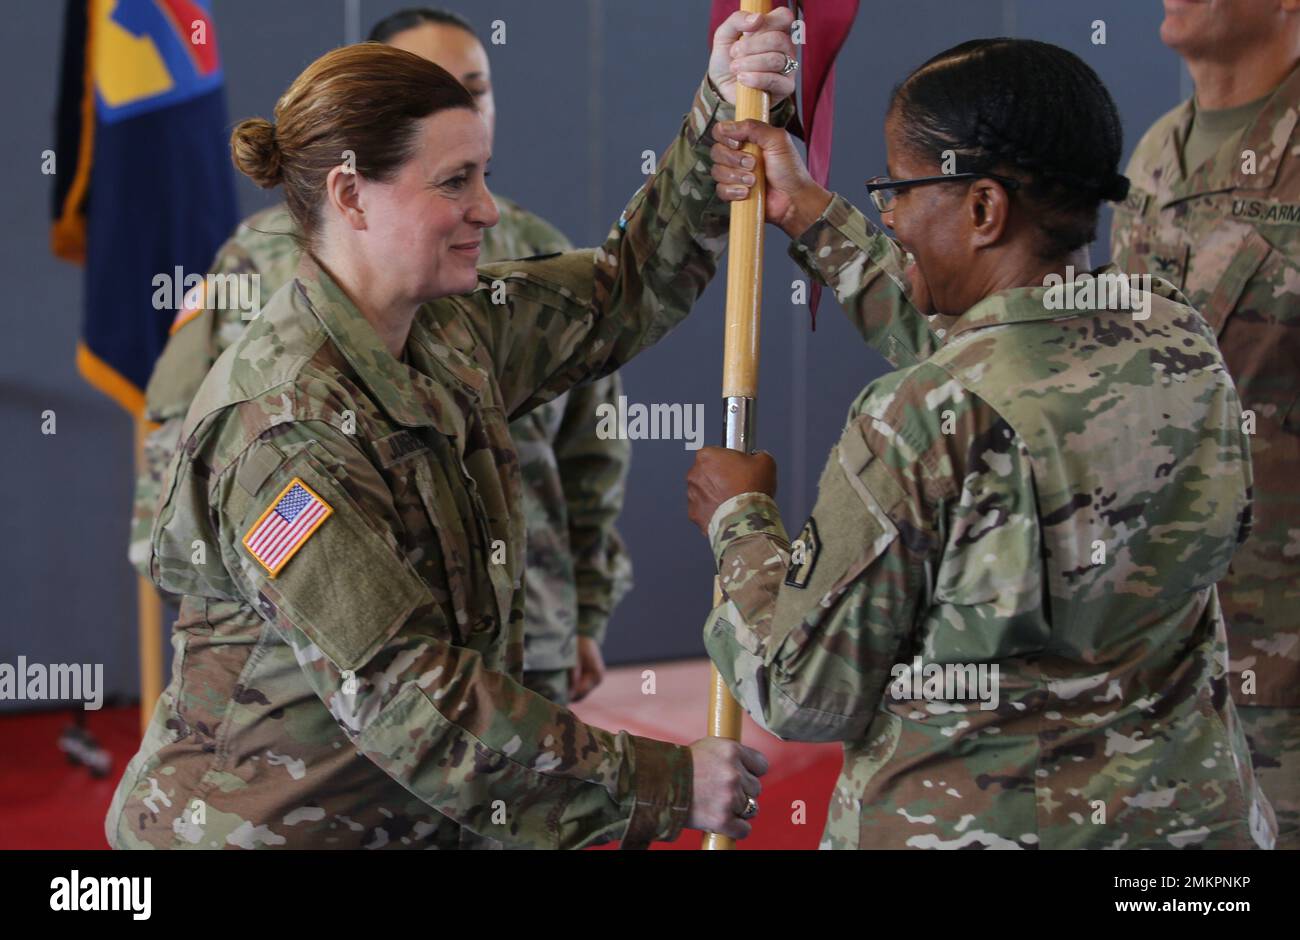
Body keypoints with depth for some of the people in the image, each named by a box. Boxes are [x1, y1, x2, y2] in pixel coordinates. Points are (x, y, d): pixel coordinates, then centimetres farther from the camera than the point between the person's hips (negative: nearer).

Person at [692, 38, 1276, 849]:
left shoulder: (918, 423, -24)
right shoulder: (1184, 340, -6)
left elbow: (810, 698, -14)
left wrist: (739, 519, 1)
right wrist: (812, 216, 19)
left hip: (956, 826, -6)